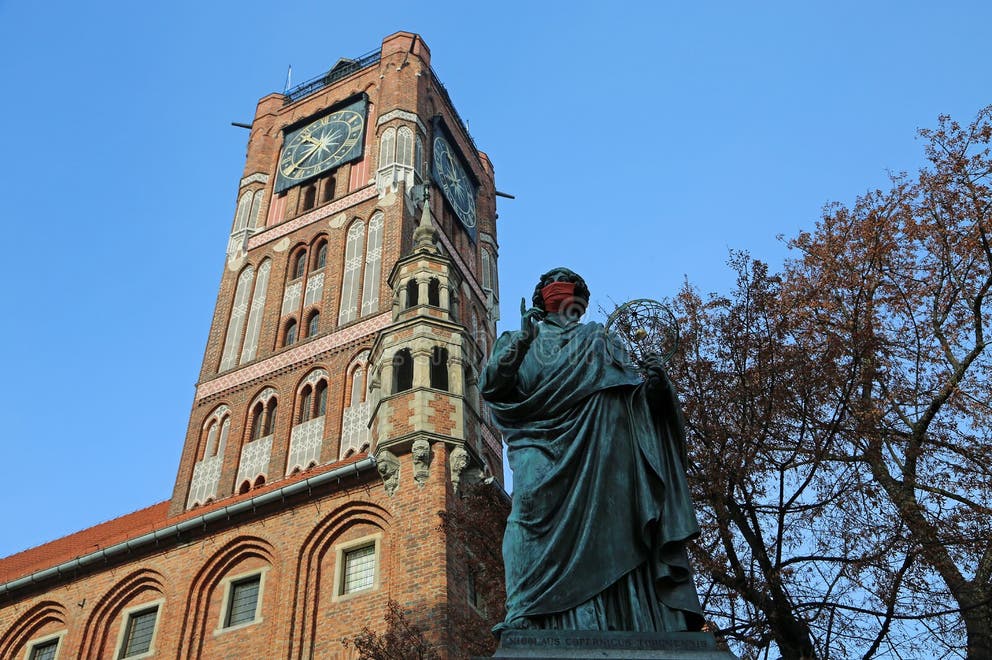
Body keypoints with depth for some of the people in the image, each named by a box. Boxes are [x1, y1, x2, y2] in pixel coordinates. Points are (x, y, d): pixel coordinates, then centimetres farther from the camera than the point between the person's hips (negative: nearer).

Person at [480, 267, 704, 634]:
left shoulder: (601, 341, 31)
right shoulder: (518, 341, 25)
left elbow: (636, 400, 20)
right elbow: (489, 386, 6)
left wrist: (655, 383, -3)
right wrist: (521, 342, -7)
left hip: (603, 457, 2)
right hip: (546, 455, -2)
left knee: (608, 533, -10)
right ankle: (527, 622, -25)